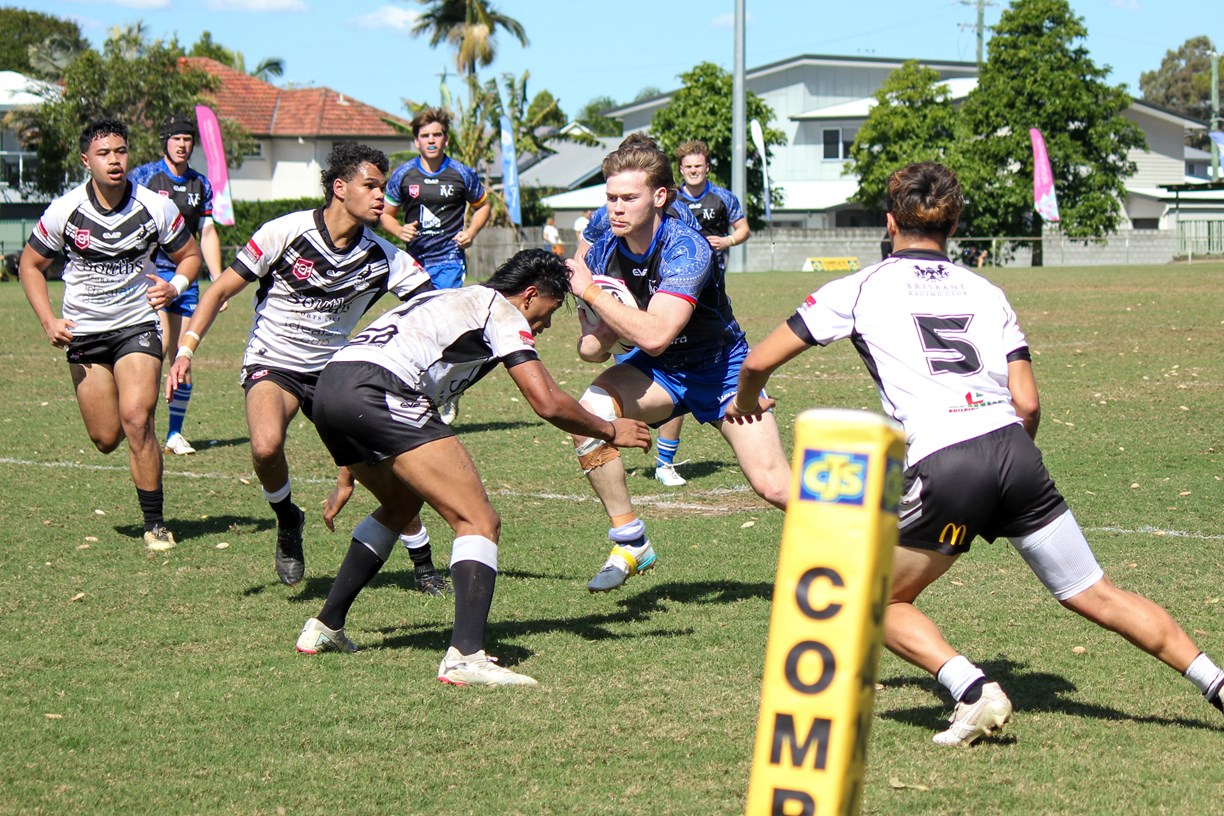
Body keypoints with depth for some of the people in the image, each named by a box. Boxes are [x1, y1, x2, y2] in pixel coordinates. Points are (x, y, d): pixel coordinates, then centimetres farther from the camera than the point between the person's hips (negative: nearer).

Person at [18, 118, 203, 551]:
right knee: (105, 439, 0)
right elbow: (31, 264, 6)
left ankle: (155, 522, -8)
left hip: (137, 324, -1)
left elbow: (190, 255, 7)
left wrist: (175, 286, -15)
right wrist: (48, 320, -5)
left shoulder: (156, 207, -8)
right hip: (83, 332, 1)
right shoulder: (64, 210, -8)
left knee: (136, 419, -19)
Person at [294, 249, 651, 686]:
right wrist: (610, 430, 17)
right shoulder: (502, 312, 8)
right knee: (479, 522, -7)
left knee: (400, 505, 33)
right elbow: (548, 404, -2)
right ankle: (466, 657, -23)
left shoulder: (451, 301, 34)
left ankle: (325, 627, 34)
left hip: (329, 387, 9)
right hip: (379, 395, -9)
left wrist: (349, 474, 42)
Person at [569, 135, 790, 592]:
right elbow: (591, 350, -2)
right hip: (656, 372, 4)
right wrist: (596, 339, -26)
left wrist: (591, 293, -32)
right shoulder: (602, 253, -10)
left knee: (772, 485, -13)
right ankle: (630, 544, -12)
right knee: (589, 413, -26)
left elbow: (655, 336, -40)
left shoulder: (685, 249, -28)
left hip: (722, 368, -4)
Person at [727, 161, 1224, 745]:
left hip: (940, 468, -4)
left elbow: (759, 362, 15)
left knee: (881, 604, 14)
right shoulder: (985, 292, 21)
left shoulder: (862, 288, 12)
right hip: (1015, 452, 4)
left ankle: (973, 691, -7)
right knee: (1095, 595, 12)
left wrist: (746, 401, 37)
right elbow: (1027, 404, 13)